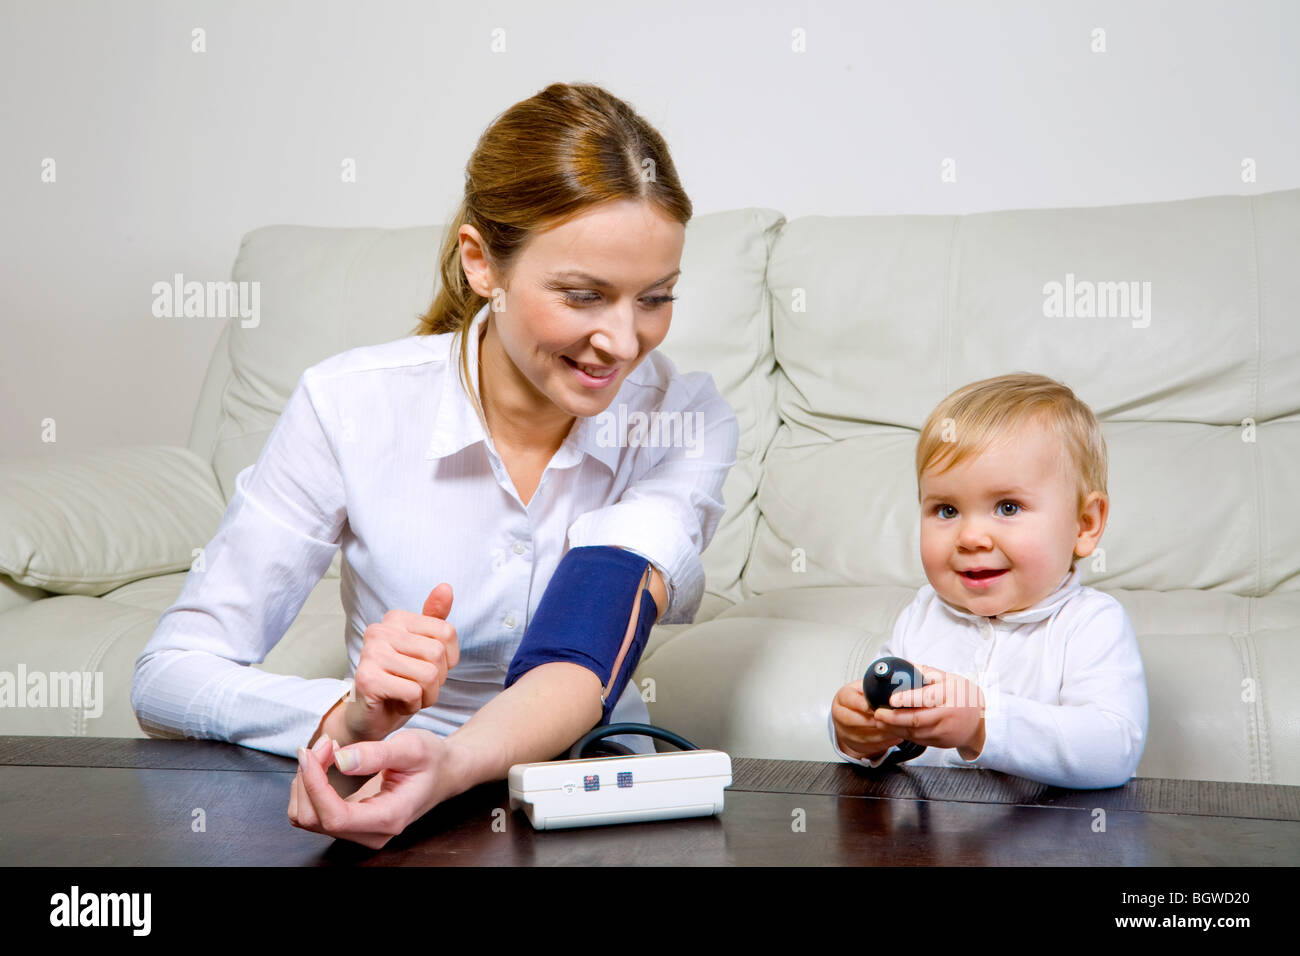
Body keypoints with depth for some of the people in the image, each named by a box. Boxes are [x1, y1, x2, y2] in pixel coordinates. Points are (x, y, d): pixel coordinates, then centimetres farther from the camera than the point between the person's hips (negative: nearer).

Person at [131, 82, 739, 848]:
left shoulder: (684, 420, -8)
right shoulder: (349, 406, -11)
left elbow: (588, 661, -23)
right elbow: (167, 678, -12)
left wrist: (450, 764, -44)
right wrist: (346, 720, -31)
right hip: (380, 791, -1)